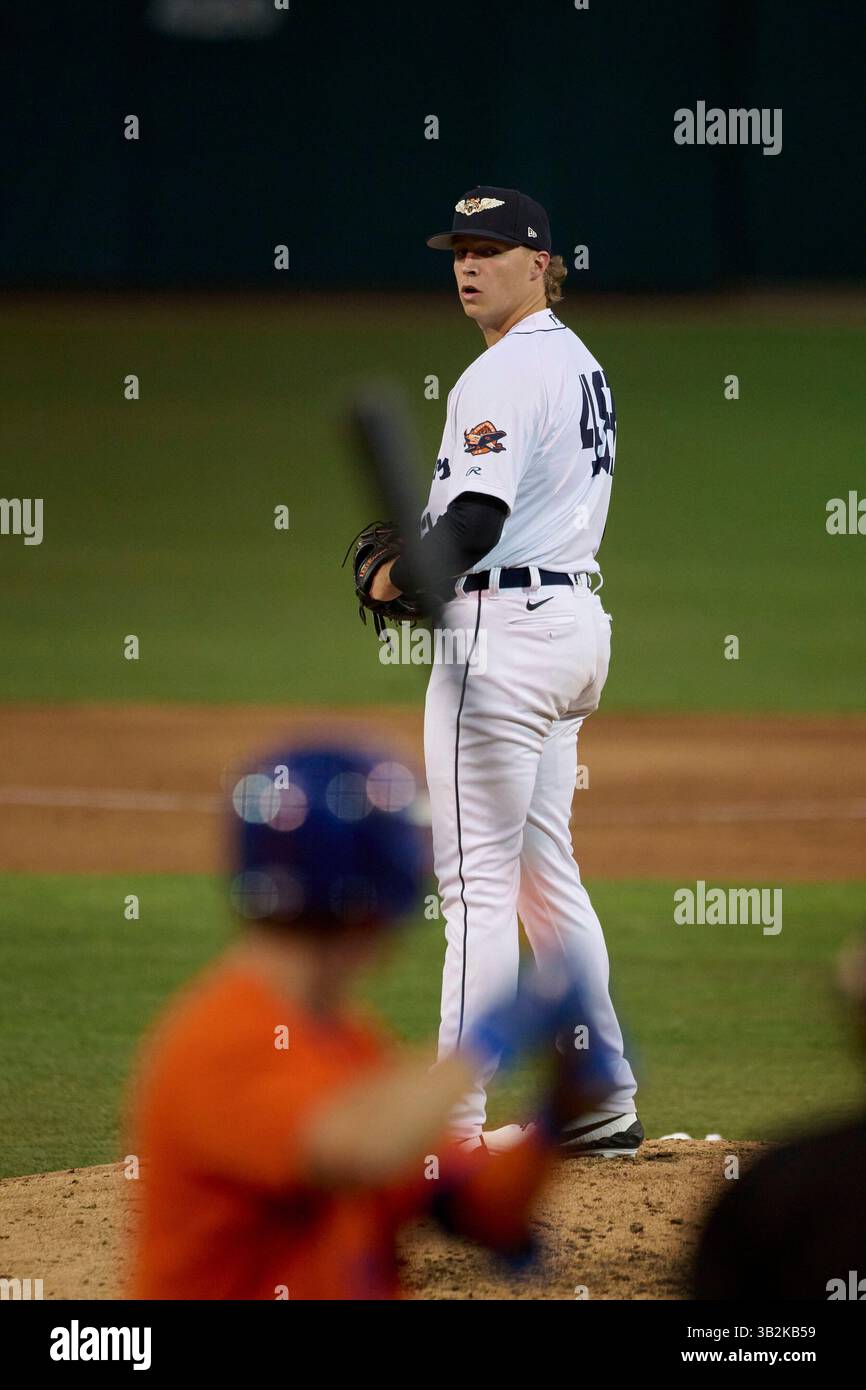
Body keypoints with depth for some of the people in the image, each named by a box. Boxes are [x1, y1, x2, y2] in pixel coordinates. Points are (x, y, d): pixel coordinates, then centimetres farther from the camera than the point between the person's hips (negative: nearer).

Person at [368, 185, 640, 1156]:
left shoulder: (503, 374, -15)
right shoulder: (582, 365, 17)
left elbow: (476, 521, -24)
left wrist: (398, 579, -8)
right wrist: (424, 560, 13)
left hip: (504, 624, -10)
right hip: (576, 616, 10)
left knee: (477, 878, -9)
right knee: (544, 871, 16)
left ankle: (451, 1118, -9)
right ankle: (603, 1102, 18)